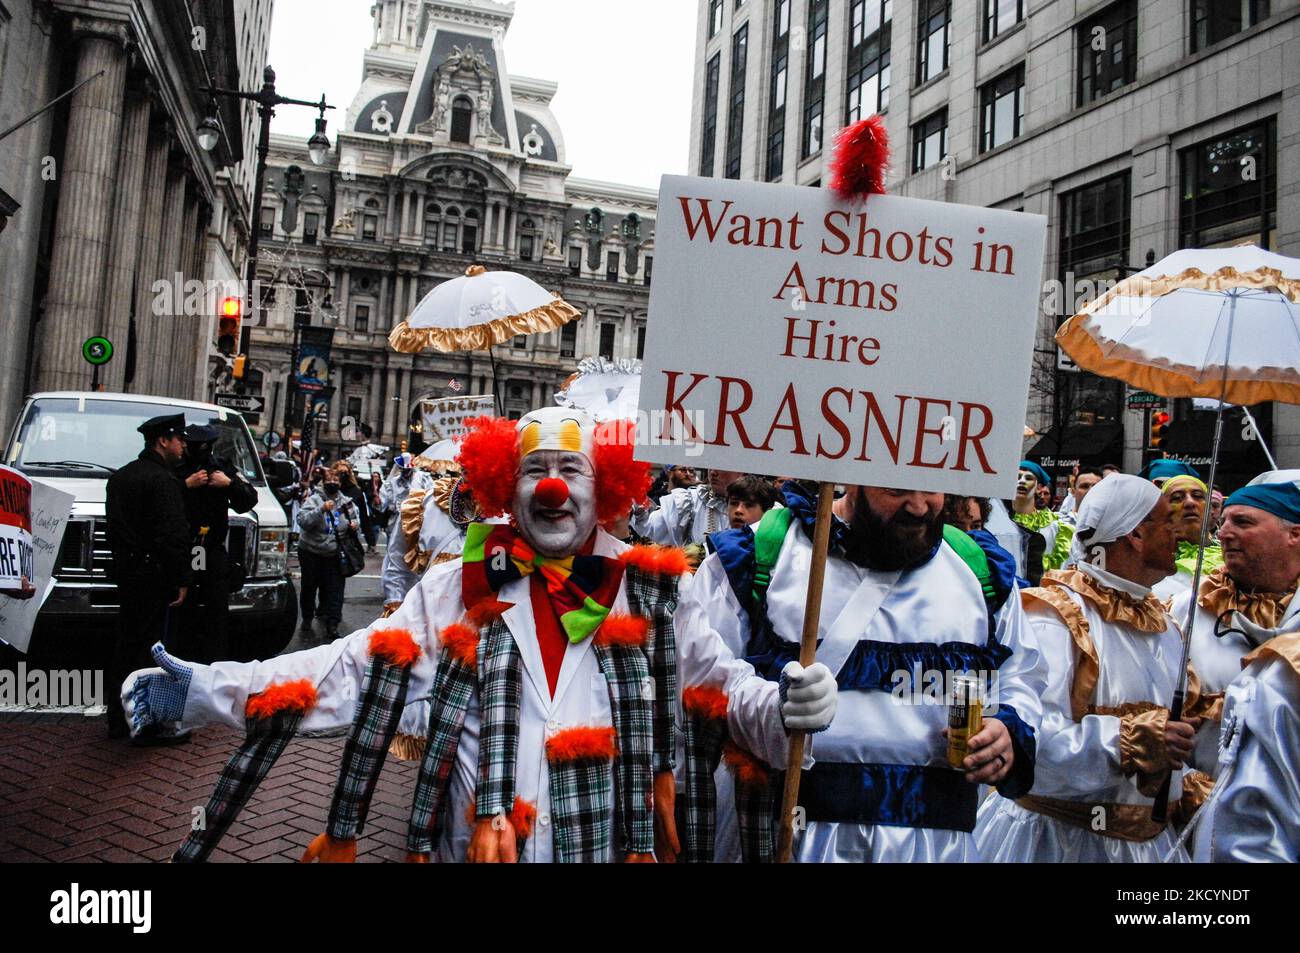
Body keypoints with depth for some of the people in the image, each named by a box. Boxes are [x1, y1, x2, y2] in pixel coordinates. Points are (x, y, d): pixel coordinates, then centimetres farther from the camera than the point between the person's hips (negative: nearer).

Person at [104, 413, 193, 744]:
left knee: (127, 645, 15)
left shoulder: (120, 477, 15)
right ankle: (149, 726, 1)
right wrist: (182, 580, -16)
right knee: (153, 649, -4)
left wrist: (121, 563, 23)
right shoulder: (162, 480, -16)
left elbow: (115, 527, 20)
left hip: (126, 572, 10)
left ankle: (119, 719, 24)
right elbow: (172, 534, -21)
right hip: (154, 576, -9)